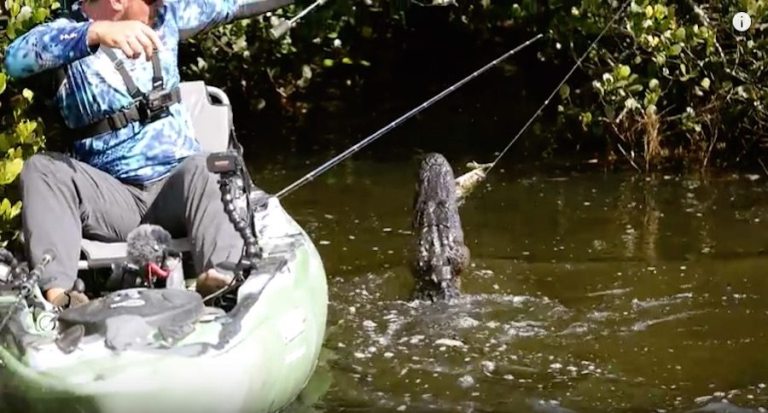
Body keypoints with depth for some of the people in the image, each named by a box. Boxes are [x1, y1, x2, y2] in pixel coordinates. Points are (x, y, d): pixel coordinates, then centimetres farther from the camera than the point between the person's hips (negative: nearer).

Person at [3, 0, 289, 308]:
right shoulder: (66, 36, -5)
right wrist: (97, 31, -43)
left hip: (177, 187, 2)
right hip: (113, 199, -1)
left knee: (204, 167, -30)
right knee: (41, 169, -26)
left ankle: (222, 279, -55)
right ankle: (56, 293, -46)